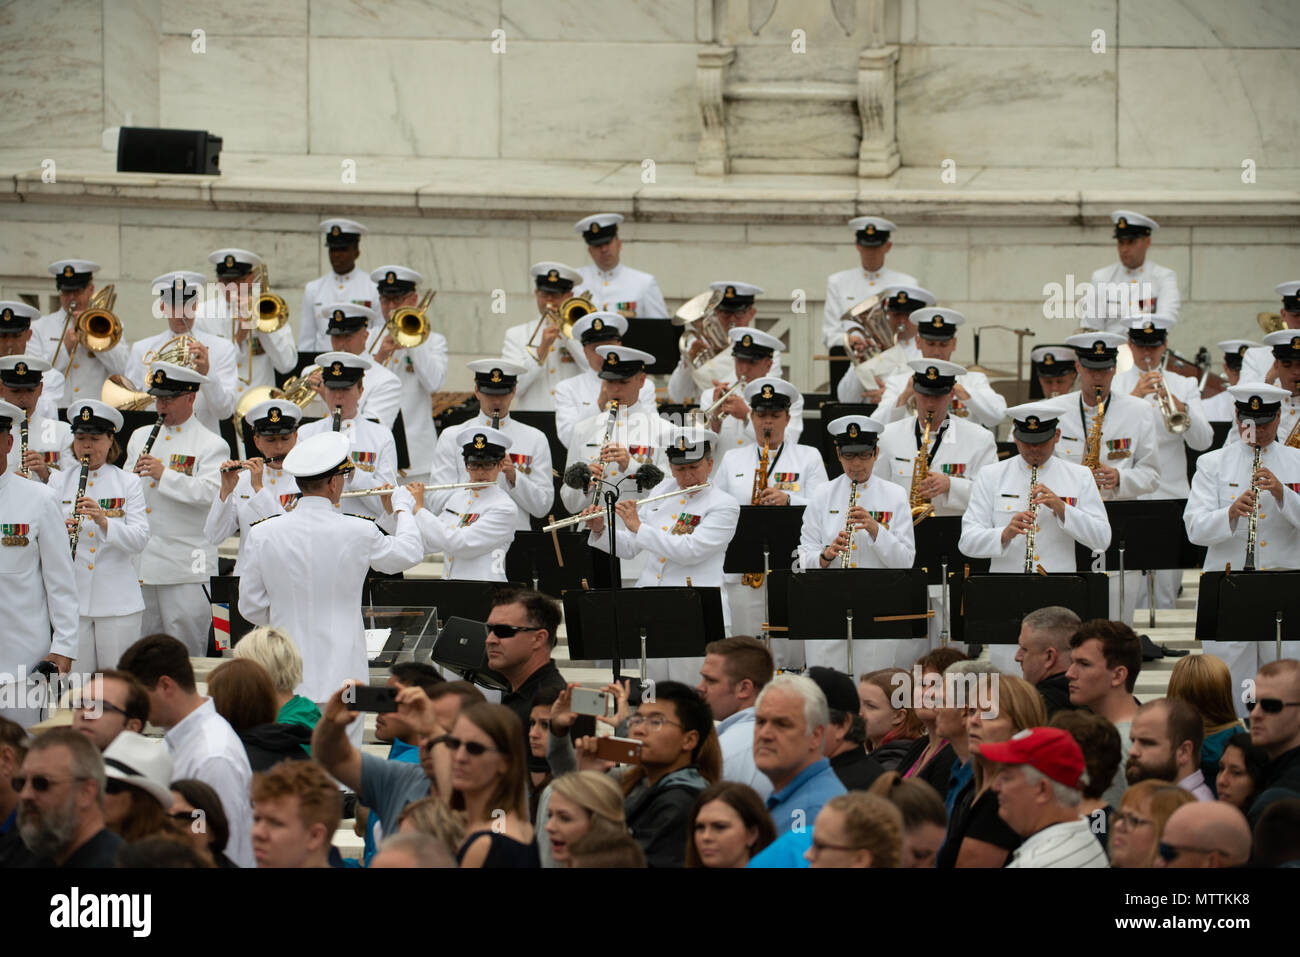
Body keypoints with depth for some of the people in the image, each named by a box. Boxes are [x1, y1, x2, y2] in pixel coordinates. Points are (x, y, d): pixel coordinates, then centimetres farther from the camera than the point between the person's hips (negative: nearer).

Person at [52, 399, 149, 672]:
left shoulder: (127, 483, 6)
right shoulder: (58, 482, 9)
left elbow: (140, 539, -7)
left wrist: (104, 521, -24)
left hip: (118, 600, -1)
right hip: (71, 596, 1)